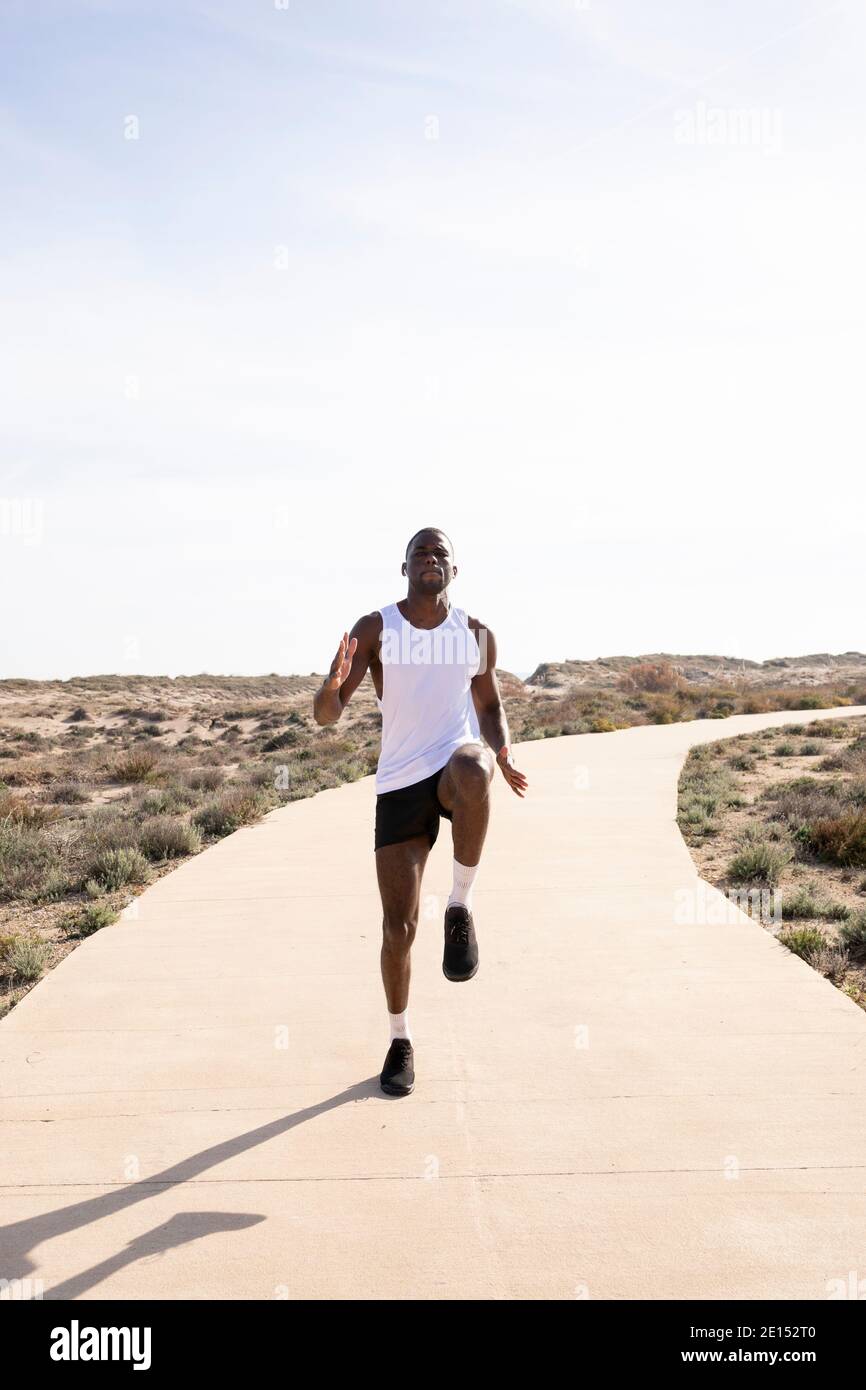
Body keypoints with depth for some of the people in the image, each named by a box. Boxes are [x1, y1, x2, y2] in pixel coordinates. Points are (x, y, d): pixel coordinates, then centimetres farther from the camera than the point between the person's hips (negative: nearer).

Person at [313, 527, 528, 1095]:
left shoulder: (477, 635, 6)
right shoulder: (374, 629, -2)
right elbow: (326, 715, -7)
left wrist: (504, 757, -2)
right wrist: (334, 683, -31)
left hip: (456, 763, 0)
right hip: (399, 784, 0)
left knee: (472, 769, -40)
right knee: (399, 927, -1)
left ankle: (461, 908, -20)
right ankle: (401, 1042, 23)